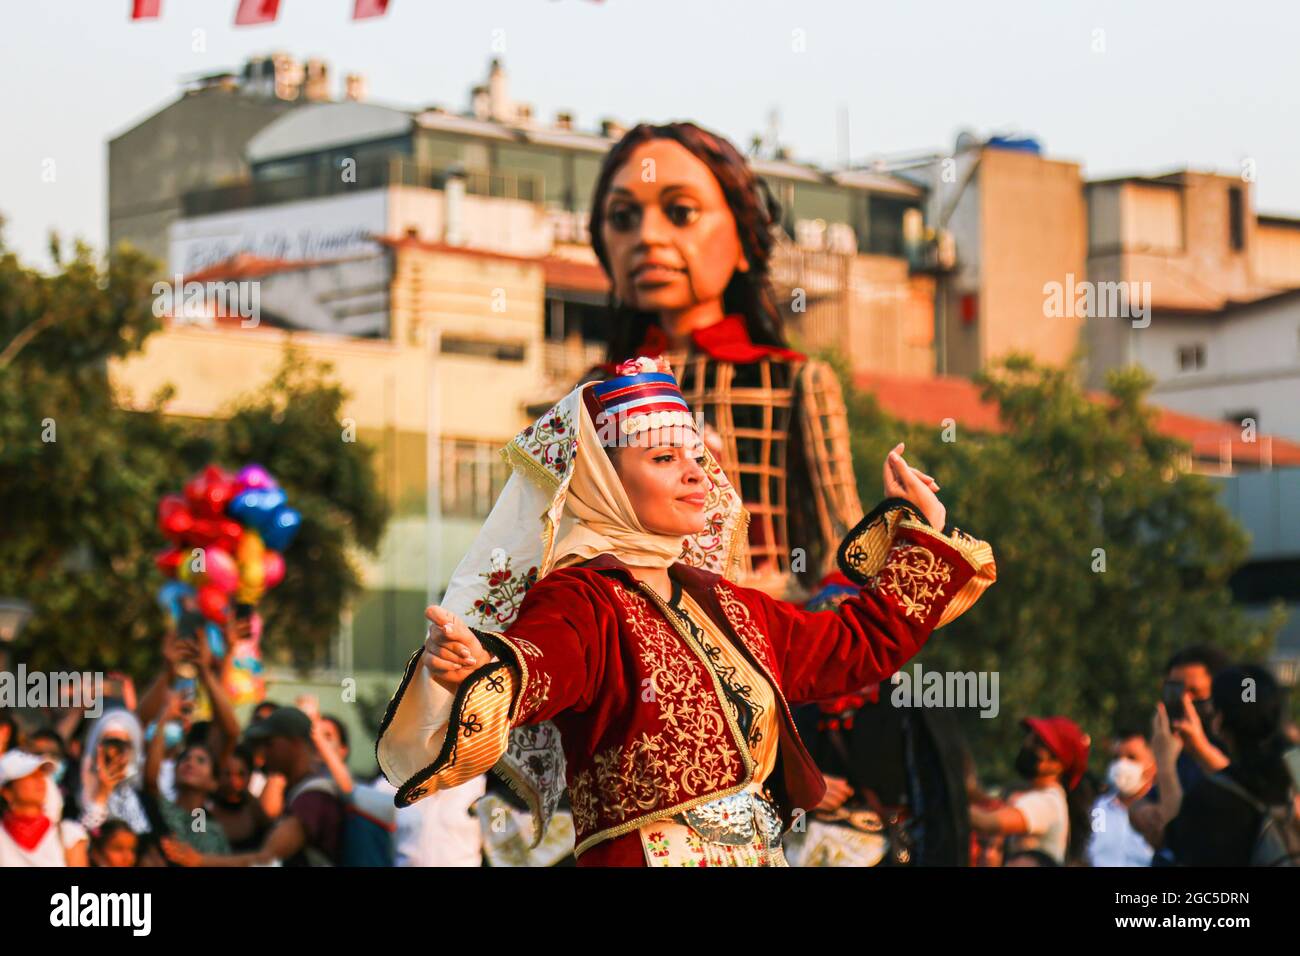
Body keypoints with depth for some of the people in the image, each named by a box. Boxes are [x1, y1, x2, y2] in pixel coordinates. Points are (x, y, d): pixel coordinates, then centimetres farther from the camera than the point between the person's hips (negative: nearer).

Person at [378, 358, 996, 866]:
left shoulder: (724, 607, 16)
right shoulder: (581, 601, -8)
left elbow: (863, 643, 28)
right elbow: (537, 665, -30)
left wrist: (920, 529, 33)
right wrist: (477, 668, -52)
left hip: (762, 855, 7)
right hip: (640, 854, -7)